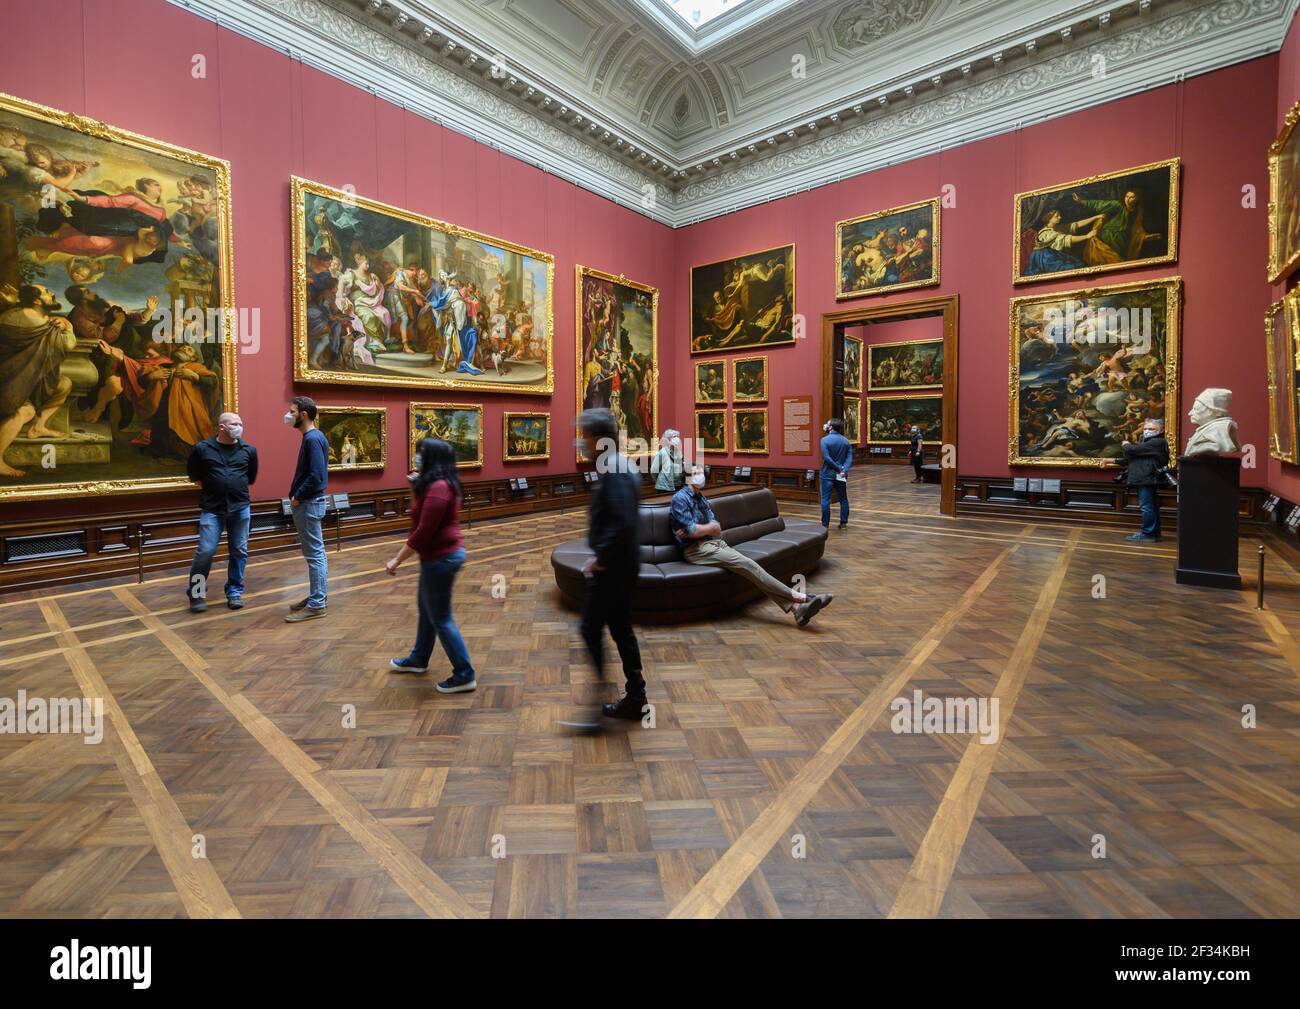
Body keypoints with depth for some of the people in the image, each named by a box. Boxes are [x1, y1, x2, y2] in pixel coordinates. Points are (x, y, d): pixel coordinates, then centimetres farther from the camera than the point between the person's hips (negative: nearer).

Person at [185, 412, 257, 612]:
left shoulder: (249, 450, 2)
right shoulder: (202, 449, -3)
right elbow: (192, 472, 13)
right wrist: (206, 486, 9)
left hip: (241, 508, 2)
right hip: (211, 509, -2)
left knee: (239, 552, 7)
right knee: (205, 552, -4)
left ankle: (235, 592, 20)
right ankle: (196, 594, 14)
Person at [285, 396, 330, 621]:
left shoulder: (313, 439, -17)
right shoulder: (311, 437, 13)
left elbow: (316, 476, -23)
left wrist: (298, 497, -13)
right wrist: (298, 495, 10)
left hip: (309, 504, -10)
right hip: (309, 503, 10)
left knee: (314, 554, -5)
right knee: (316, 552, 15)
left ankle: (316, 605, 1)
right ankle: (316, 596, 25)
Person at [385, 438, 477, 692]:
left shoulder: (438, 488, -23)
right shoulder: (436, 484, 10)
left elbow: (423, 532, -25)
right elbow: (420, 512, 18)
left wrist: (397, 560, -18)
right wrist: (415, 486, 7)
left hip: (441, 557, -11)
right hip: (440, 554, 11)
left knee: (441, 617, -1)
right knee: (427, 609, 24)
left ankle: (465, 675, 7)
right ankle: (418, 659, 43)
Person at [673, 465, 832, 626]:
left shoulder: (702, 499, 21)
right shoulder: (680, 498, -3)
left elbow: (717, 531, 9)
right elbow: (692, 531, -15)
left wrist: (697, 530, -10)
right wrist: (711, 526, 3)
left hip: (716, 543, 7)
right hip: (696, 549, -7)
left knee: (748, 565, -16)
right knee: (747, 564, -22)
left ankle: (795, 607, -28)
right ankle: (799, 597, -24)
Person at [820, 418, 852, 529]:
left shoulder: (825, 440, -10)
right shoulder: (846, 440, 5)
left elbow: (826, 457, -18)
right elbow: (850, 457, -4)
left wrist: (840, 469, -13)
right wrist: (844, 470, -14)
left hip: (828, 474, -4)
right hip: (841, 474, 4)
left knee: (825, 499, 1)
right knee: (843, 499, 13)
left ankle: (825, 523, 3)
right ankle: (843, 523, 16)